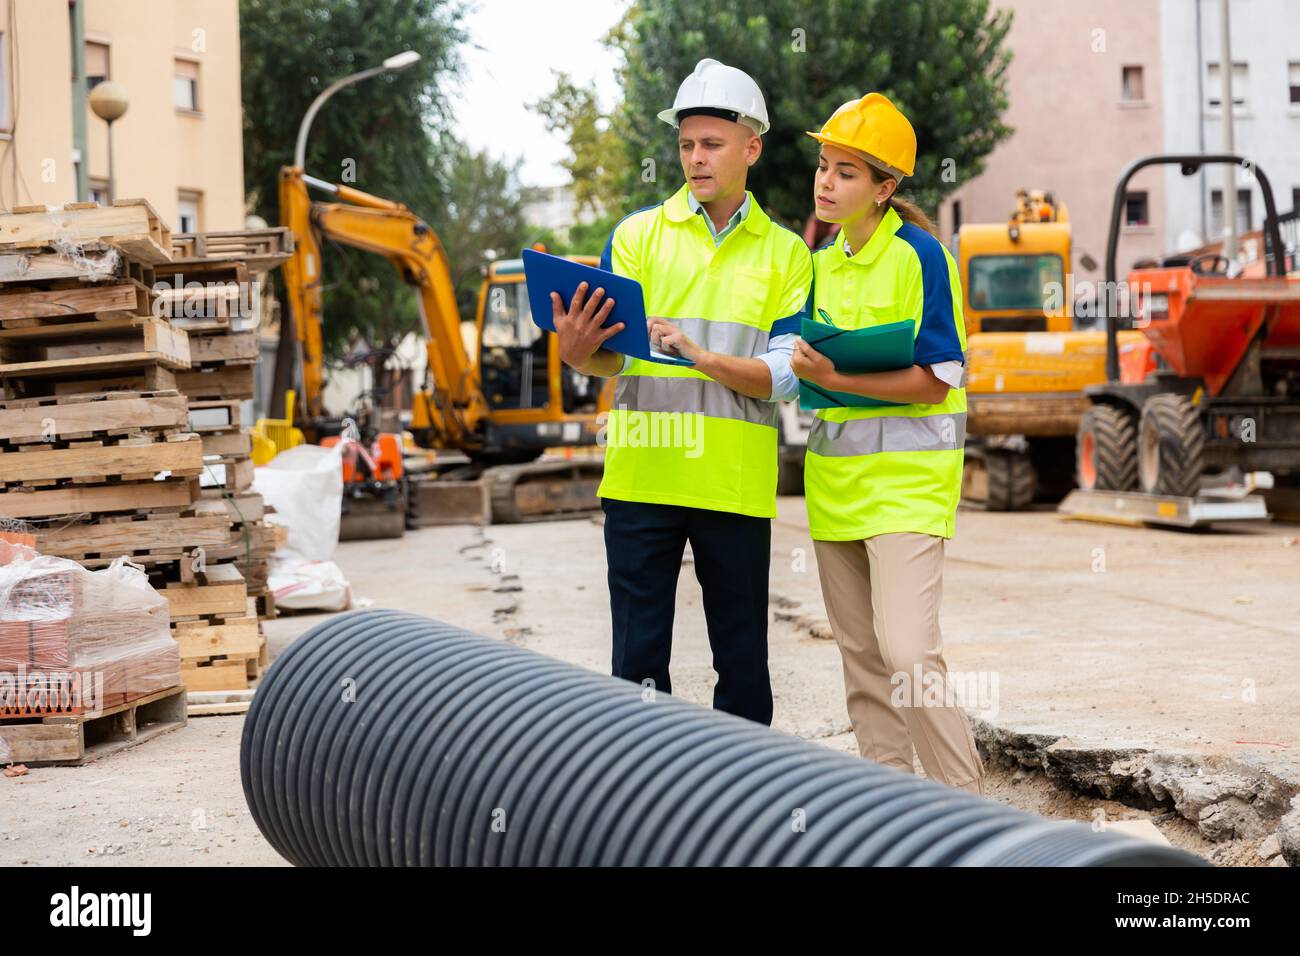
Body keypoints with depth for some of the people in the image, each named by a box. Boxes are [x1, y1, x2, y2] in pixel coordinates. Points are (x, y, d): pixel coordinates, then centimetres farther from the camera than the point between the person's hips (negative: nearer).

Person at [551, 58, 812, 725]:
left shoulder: (786, 255, 9)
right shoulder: (639, 235, 8)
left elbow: (783, 376, -2)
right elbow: (611, 357, 0)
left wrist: (701, 355, -18)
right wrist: (578, 352, -24)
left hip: (736, 485, 0)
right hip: (642, 473, 0)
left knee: (743, 667, 5)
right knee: (638, 658, 1)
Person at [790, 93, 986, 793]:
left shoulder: (917, 255, -10)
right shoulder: (821, 264, 13)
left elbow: (937, 378, -14)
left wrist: (839, 380, -22)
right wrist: (805, 368, 0)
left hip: (906, 476, -8)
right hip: (834, 476, 8)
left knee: (906, 651, -16)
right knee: (860, 655, 9)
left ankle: (965, 807, -7)